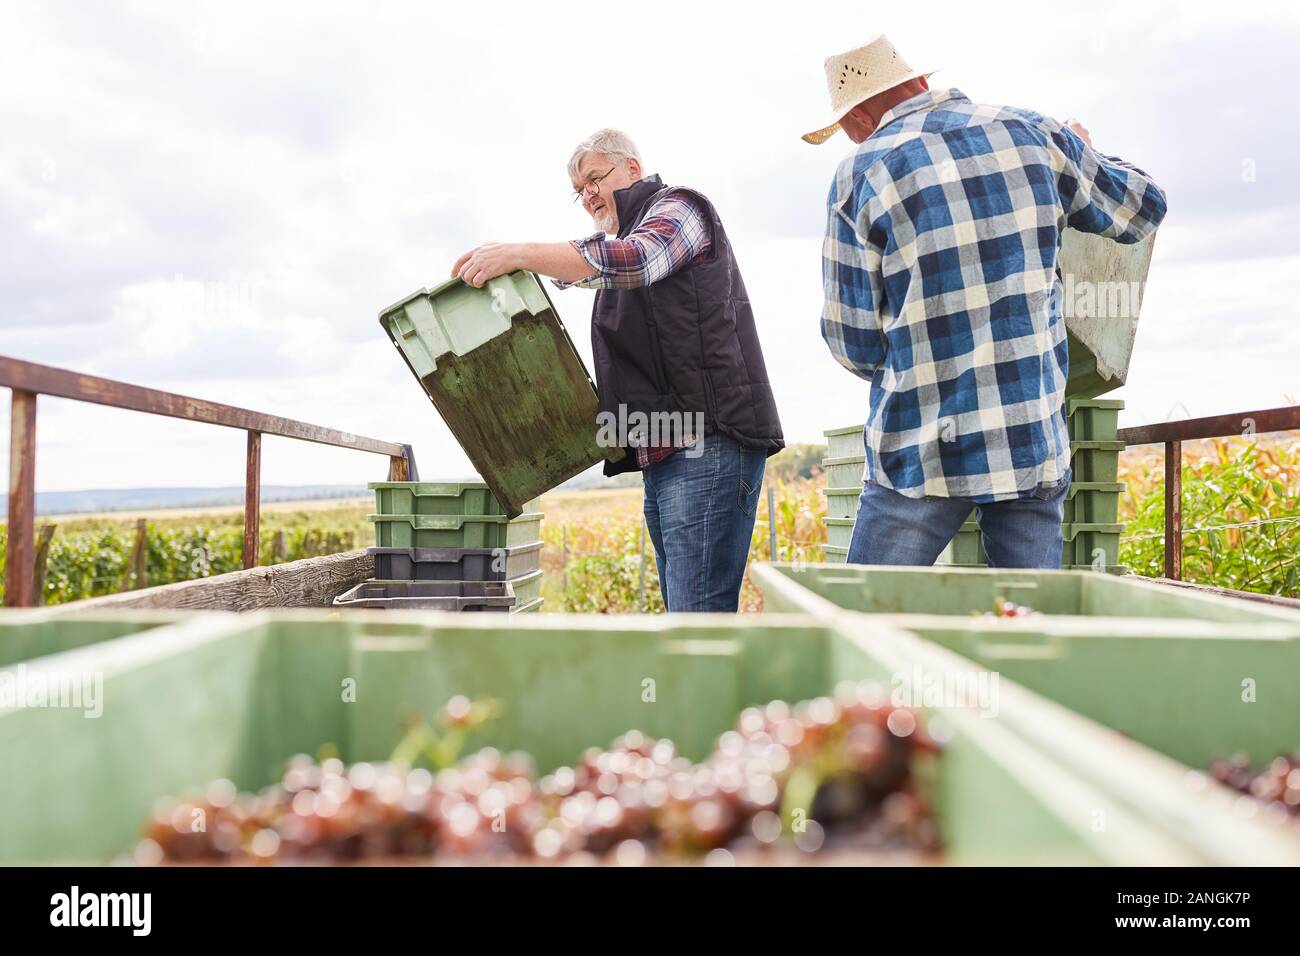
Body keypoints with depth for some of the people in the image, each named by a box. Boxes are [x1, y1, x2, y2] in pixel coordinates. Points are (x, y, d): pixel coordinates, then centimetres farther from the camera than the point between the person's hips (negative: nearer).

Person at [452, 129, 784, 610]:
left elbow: (636, 259, -19)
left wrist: (519, 254, -24)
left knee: (699, 613, -16)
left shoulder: (677, 206, 3)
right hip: (663, 454, 10)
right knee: (681, 611, 6)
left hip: (708, 443, -9)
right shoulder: (620, 243, 31)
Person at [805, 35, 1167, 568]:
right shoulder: (1033, 135, 4)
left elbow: (853, 344, -1)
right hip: (1036, 445, 3)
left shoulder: (860, 177, -4)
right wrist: (1085, 153, 39)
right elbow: (1142, 209, 20)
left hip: (924, 456, -3)